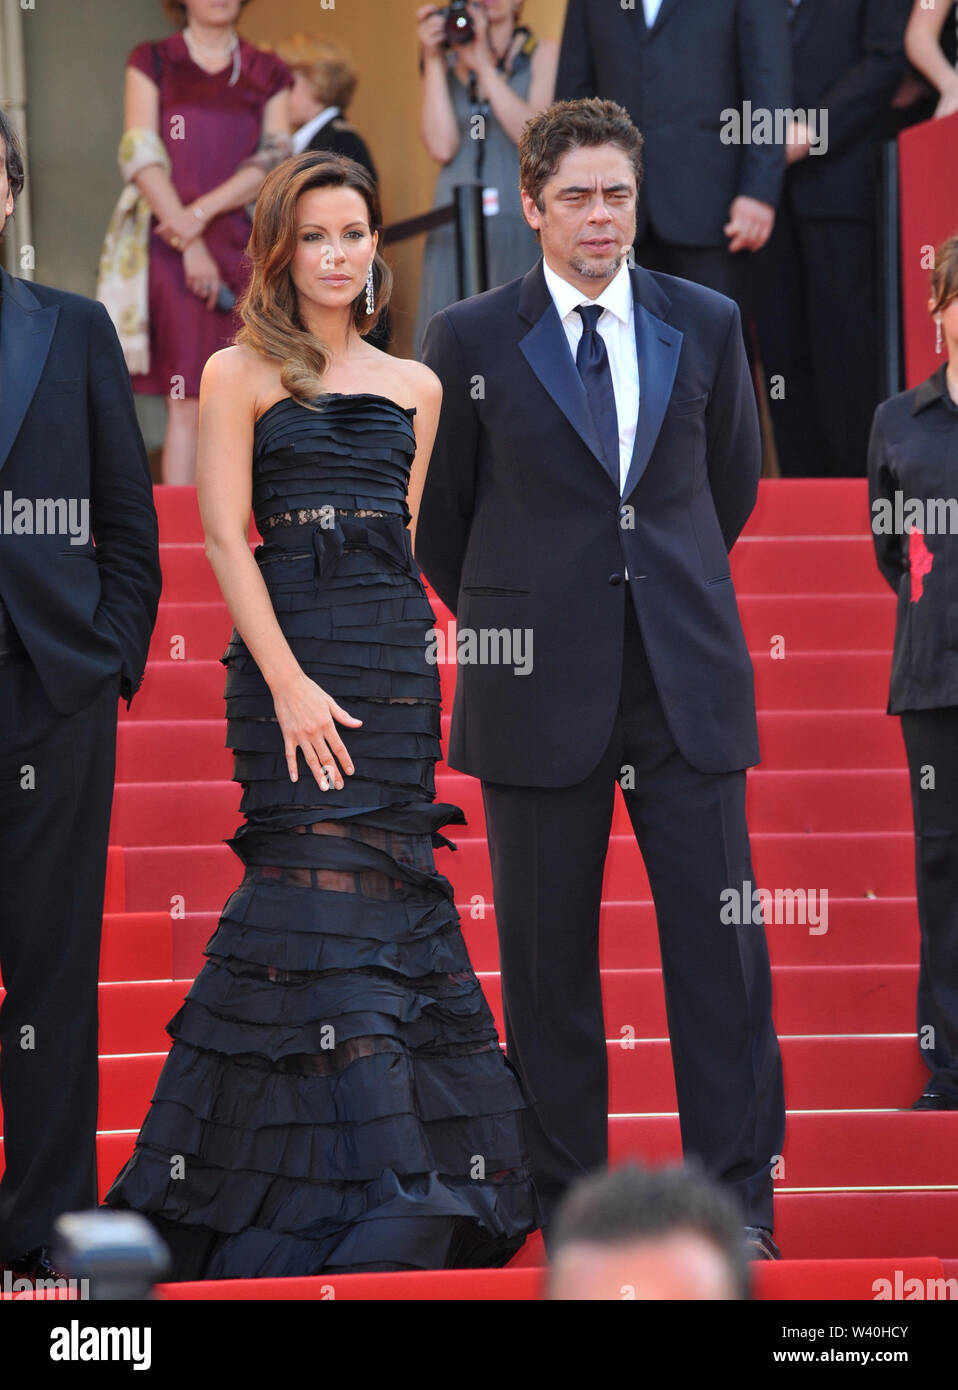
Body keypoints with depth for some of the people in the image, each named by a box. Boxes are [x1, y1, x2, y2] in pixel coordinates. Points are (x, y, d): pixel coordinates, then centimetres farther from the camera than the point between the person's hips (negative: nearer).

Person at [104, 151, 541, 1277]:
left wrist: (406, 655, 9)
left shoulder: (412, 387, 15)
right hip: (291, 649, -4)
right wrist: (288, 681, -13)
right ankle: (366, 1195, -9)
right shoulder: (240, 375, 2)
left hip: (397, 657, 4)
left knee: (392, 882, 2)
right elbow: (225, 540, -5)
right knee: (322, 880, -10)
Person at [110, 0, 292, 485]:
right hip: (173, 248, -2)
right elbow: (141, 155, -1)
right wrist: (188, 243, -11)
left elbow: (274, 161, 2)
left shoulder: (268, 75, 14)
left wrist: (202, 213, -12)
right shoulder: (152, 63, 9)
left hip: (248, 249, 2)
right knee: (187, 407, -10)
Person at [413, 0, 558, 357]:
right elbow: (441, 147, -3)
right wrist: (433, 61, -3)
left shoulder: (543, 55, 5)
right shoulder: (447, 64, 12)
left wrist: (483, 65, -10)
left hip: (520, 225, -3)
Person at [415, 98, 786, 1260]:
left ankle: (735, 1195, 4)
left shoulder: (705, 325, 6)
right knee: (547, 953, 3)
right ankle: (563, 1195, 12)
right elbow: (434, 509, 11)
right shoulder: (470, 340, 0)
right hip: (540, 686, -1)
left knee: (718, 939, -2)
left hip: (689, 681, 2)